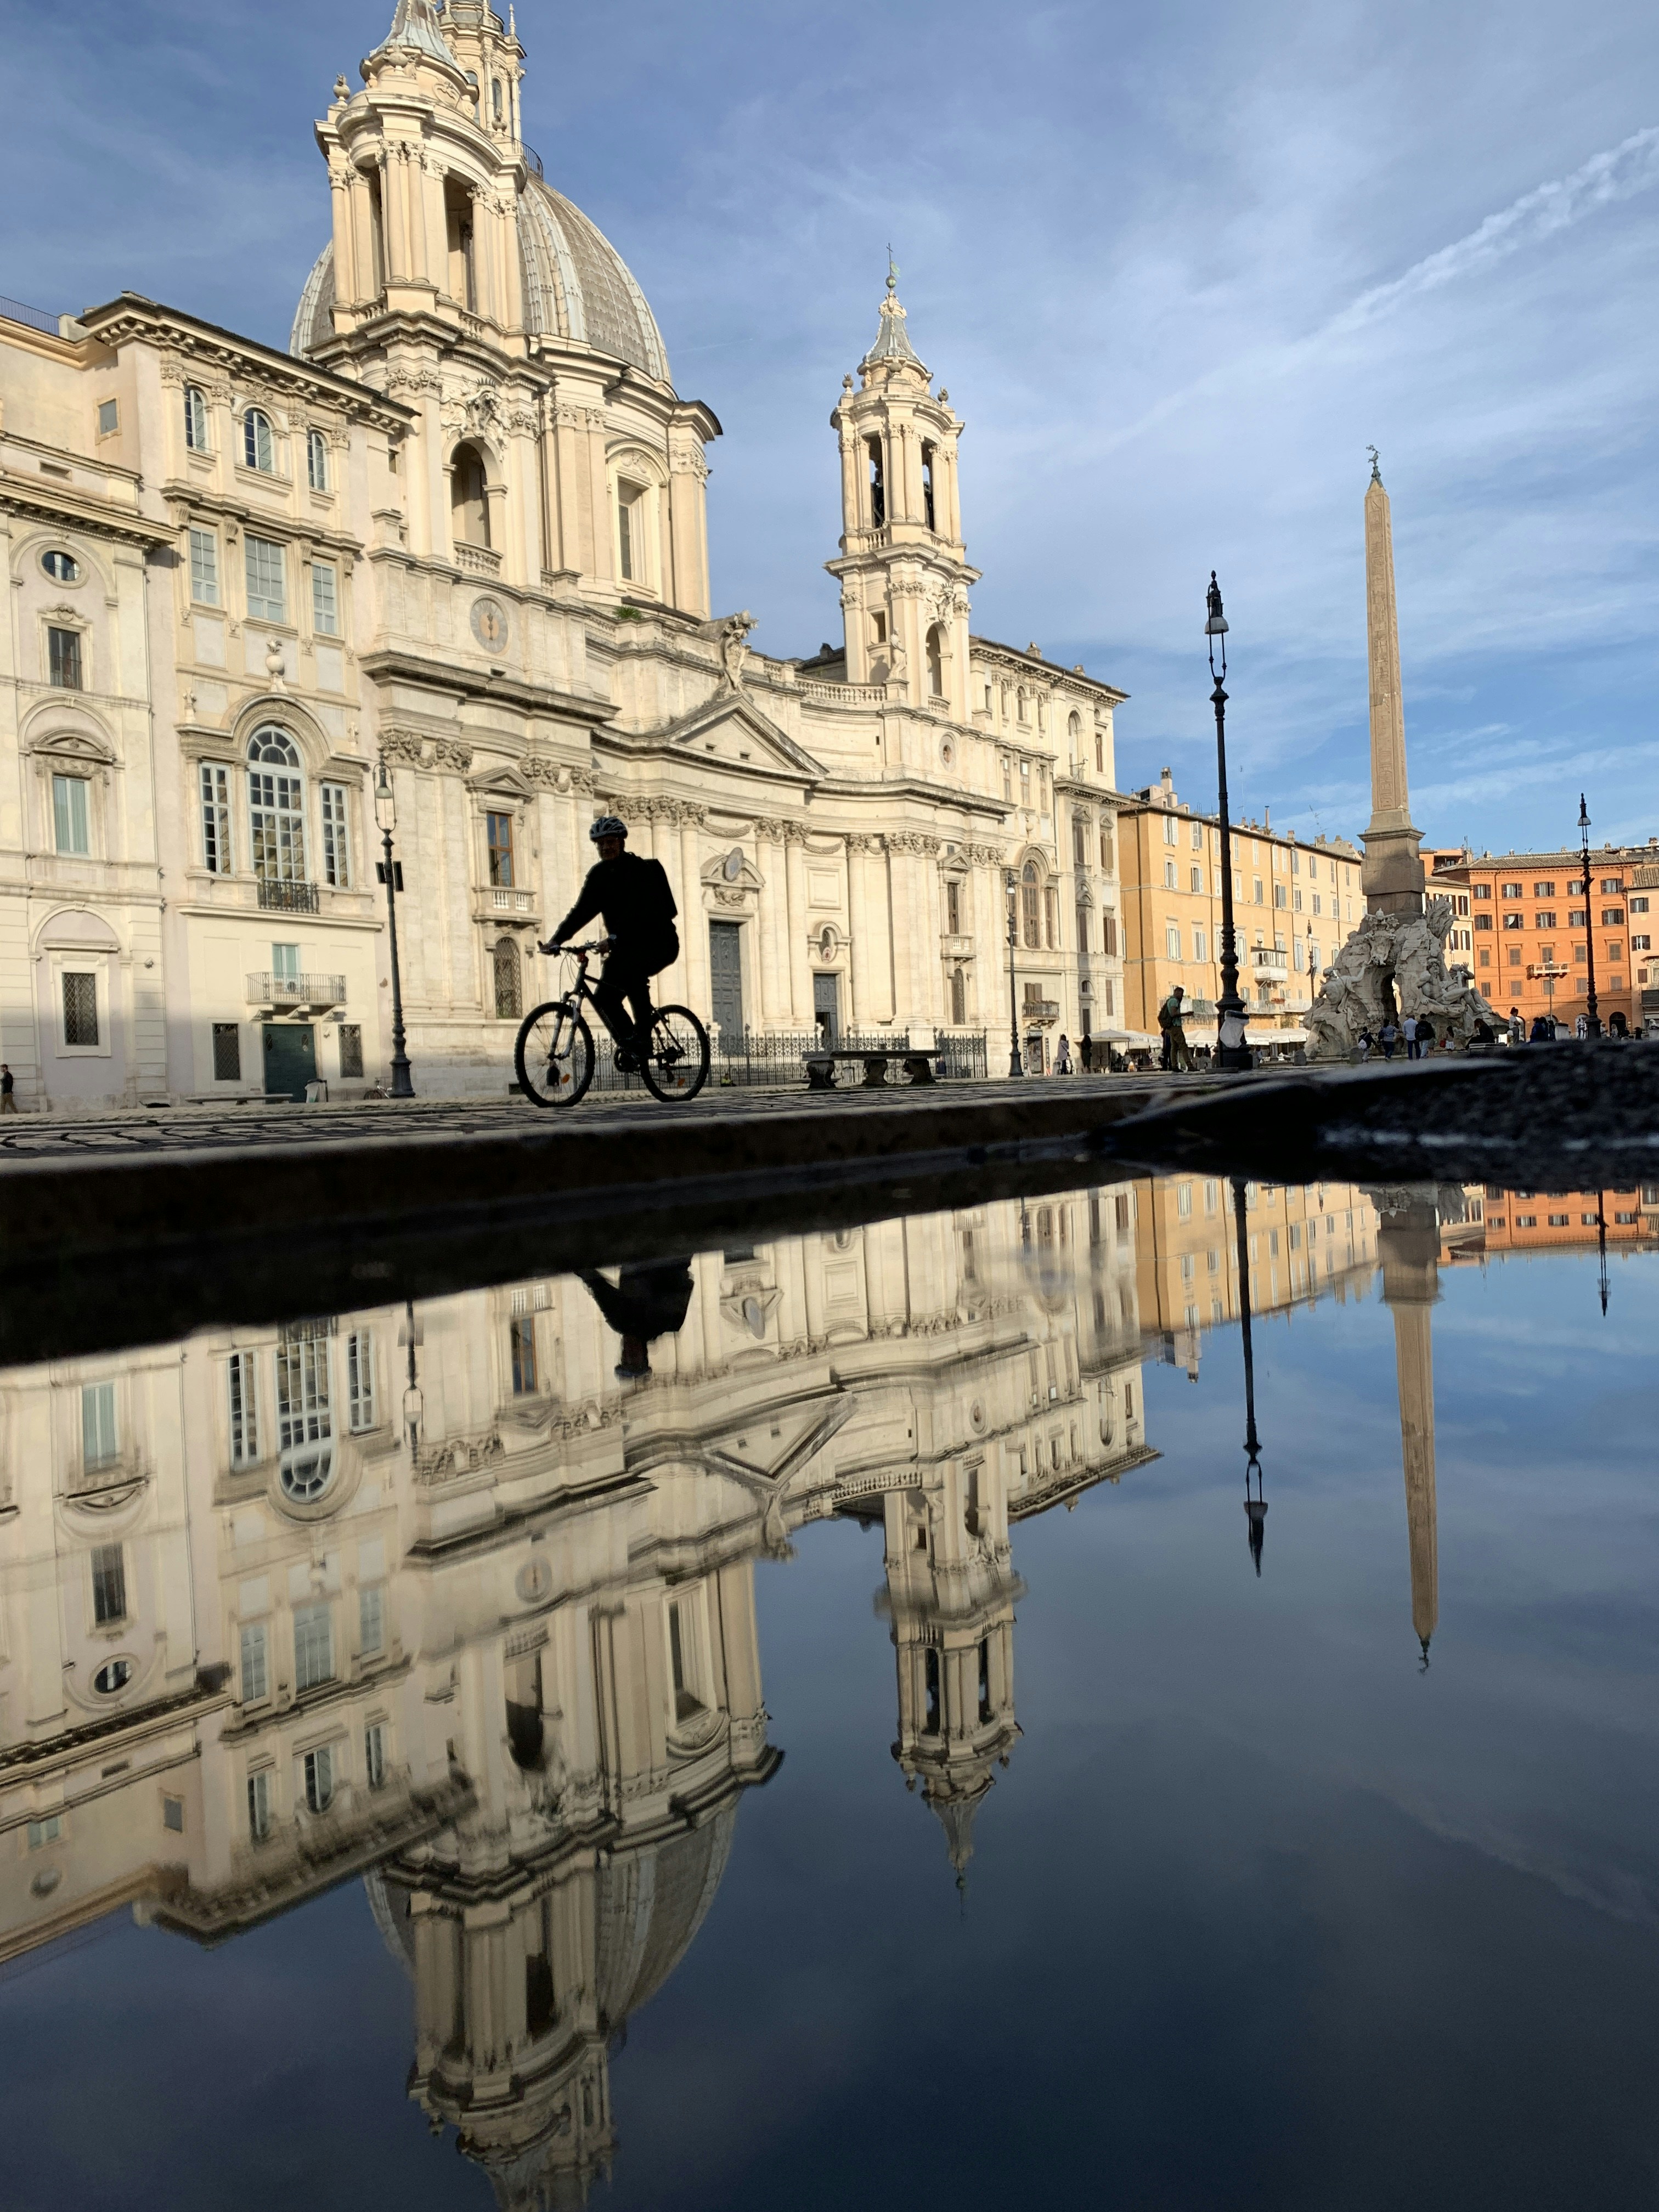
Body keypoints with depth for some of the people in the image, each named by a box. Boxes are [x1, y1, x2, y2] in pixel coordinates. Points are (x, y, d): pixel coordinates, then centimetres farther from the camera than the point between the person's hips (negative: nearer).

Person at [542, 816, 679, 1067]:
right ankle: (629, 1047, 15)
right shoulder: (599, 873, 5)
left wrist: (616, 938, -42)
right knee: (603, 997, -1)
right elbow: (582, 910, 1)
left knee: (630, 969, -36)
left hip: (658, 942, -7)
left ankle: (642, 1033, -23)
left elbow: (640, 909, -29)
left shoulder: (641, 869, -14)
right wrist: (557, 938, -13)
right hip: (625, 946, 7)